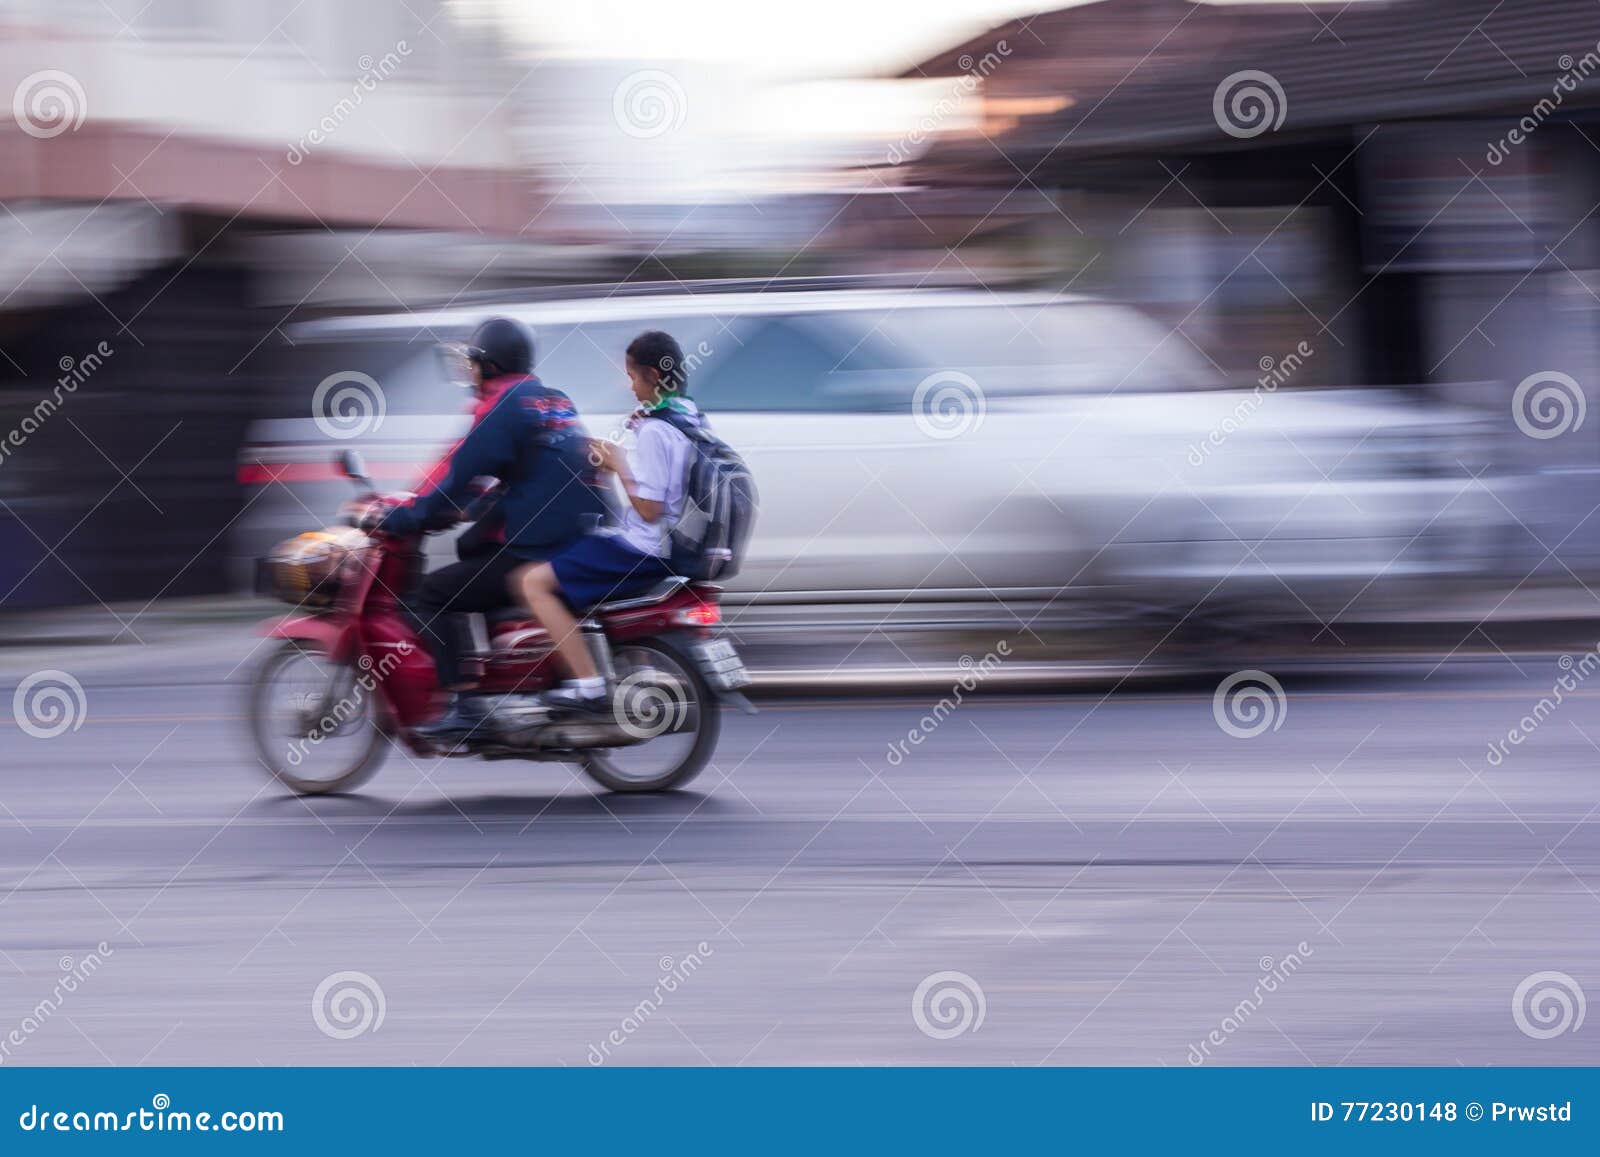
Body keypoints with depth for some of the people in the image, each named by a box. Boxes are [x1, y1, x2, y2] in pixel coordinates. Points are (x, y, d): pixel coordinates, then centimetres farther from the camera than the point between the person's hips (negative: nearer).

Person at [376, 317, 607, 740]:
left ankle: (465, 703, -15)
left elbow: (458, 479, -12)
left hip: (537, 554, -9)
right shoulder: (557, 401, 18)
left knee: (427, 597, -5)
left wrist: (398, 520, -2)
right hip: (581, 542, 9)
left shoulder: (503, 407, -10)